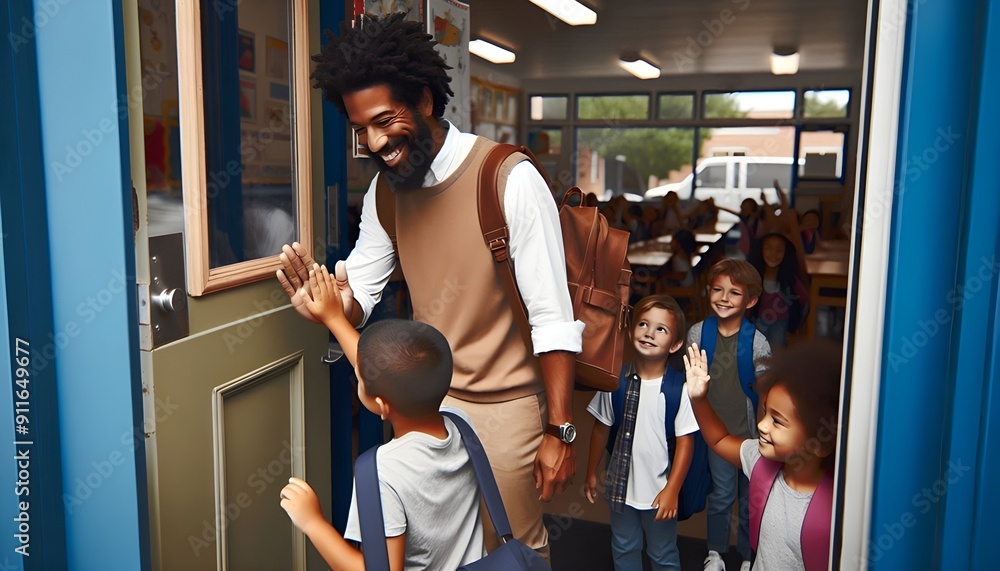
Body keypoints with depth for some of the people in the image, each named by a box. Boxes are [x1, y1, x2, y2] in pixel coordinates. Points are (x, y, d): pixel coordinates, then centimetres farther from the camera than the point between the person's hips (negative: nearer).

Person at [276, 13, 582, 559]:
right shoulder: (385, 189, -2)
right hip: (424, 401, 5)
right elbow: (359, 294, 3)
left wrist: (559, 430, -16)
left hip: (503, 406, -5)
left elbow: (553, 318, -18)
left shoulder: (510, 180, -22)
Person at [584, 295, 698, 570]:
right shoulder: (616, 380, -10)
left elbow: (685, 442, -13)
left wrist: (671, 490, -13)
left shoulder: (679, 387, -18)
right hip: (621, 485, 3)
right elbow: (601, 428, 1)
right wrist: (591, 472, 6)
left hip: (660, 489, -3)